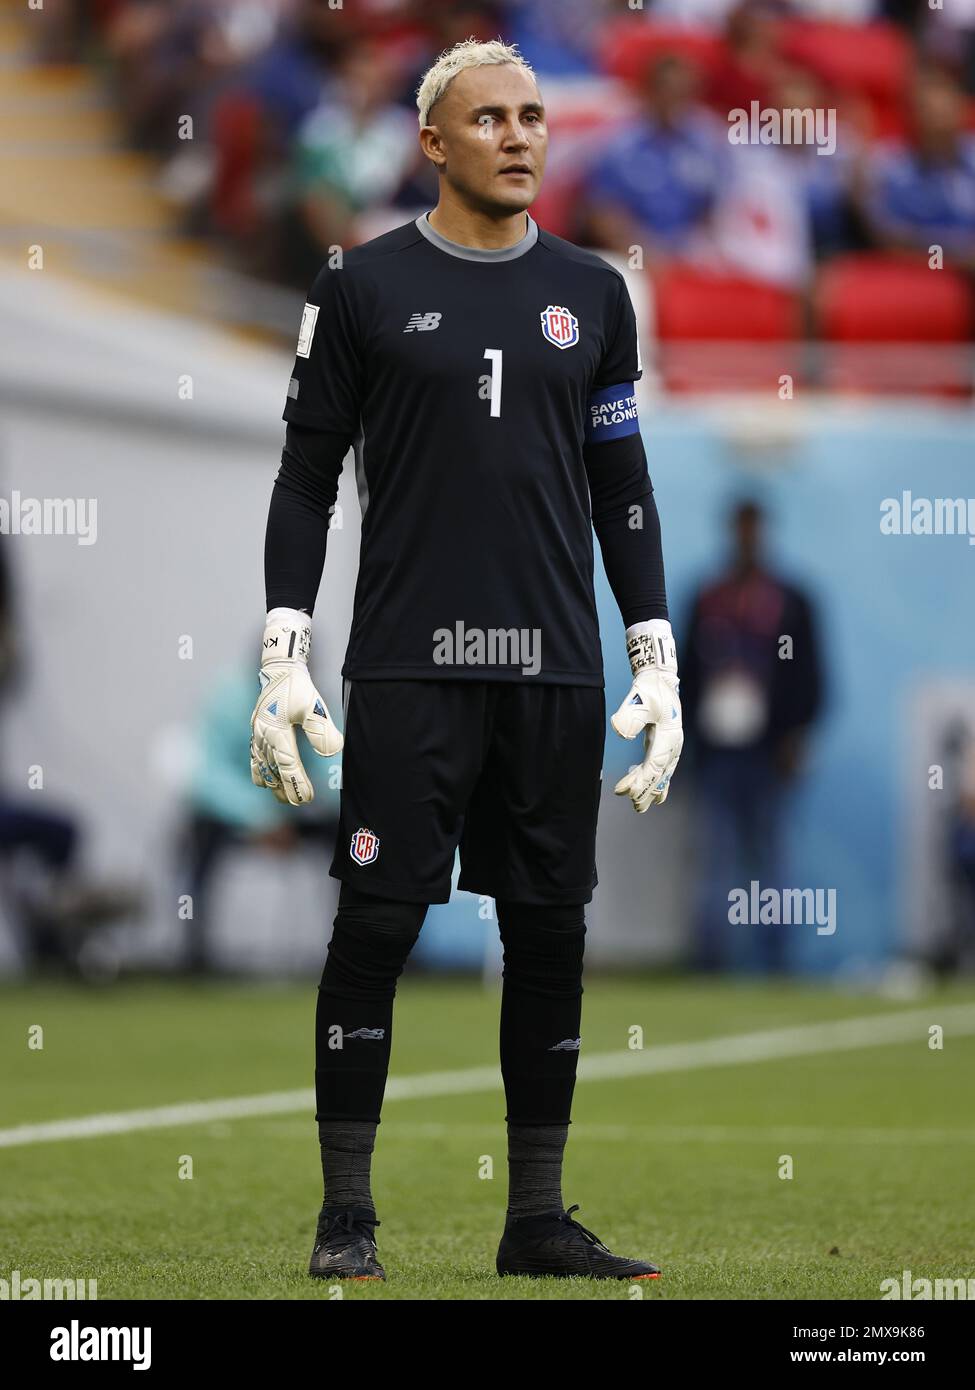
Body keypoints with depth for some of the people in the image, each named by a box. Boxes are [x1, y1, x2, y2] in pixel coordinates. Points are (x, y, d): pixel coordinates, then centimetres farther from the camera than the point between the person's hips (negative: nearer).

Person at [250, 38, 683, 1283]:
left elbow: (623, 491, 15)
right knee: (375, 926, -5)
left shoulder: (590, 294, 11)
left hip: (556, 669, 3)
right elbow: (306, 479, 4)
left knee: (549, 934, 4)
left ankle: (537, 1219, 12)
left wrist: (657, 665, 9)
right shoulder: (365, 288, 2)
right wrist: (283, 659, -4)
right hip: (408, 668, -3)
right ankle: (346, 1215, 3)